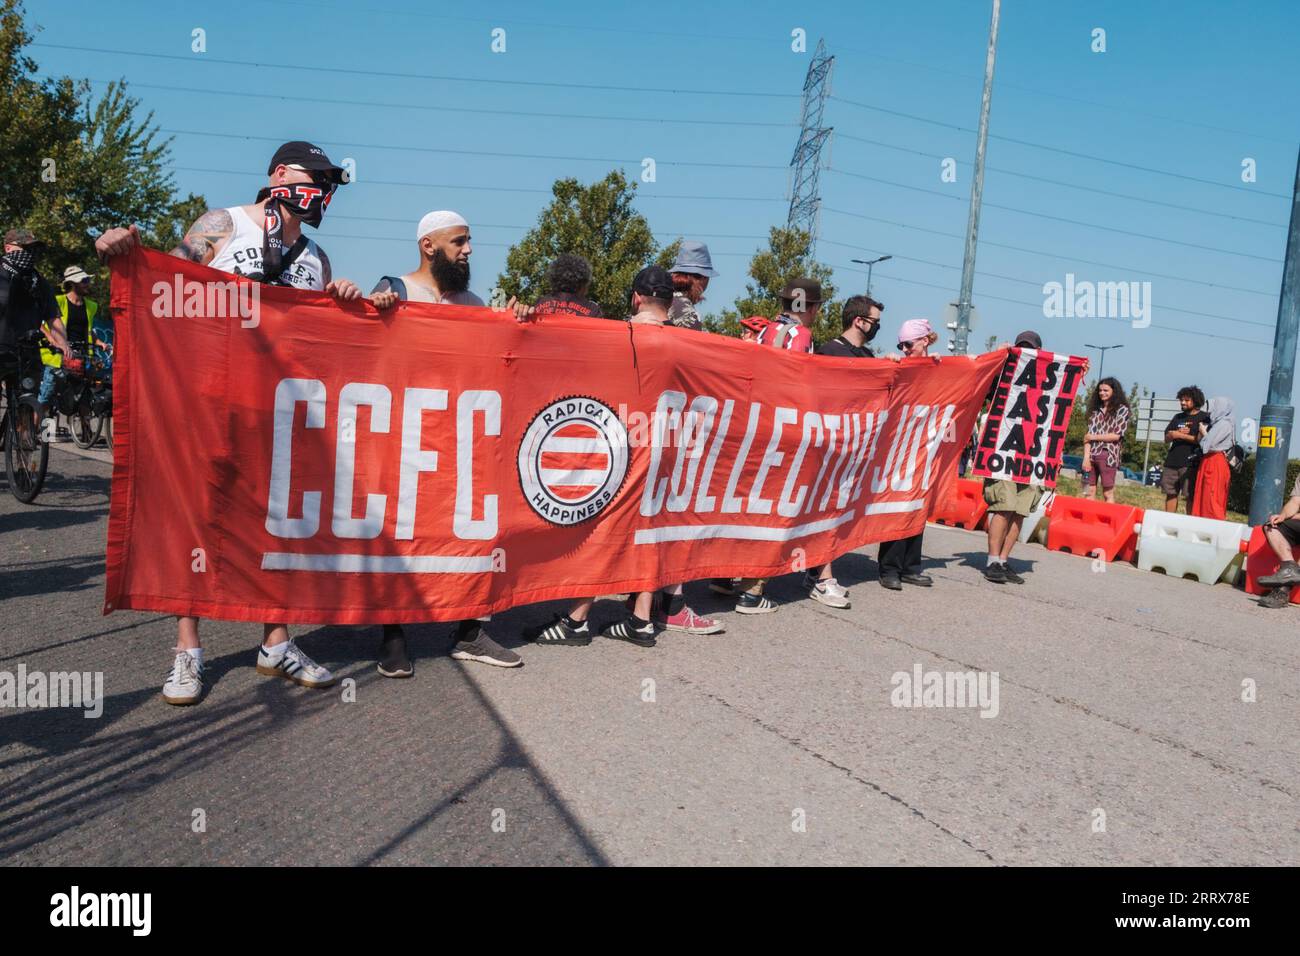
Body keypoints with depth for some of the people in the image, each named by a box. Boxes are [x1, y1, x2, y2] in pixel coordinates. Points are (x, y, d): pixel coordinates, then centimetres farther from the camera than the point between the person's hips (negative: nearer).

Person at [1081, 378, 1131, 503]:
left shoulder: (1122, 410, 2)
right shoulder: (1095, 410, 14)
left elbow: (1117, 435, -6)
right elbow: (1088, 435, 6)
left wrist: (1094, 437, -3)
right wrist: (1086, 457, -3)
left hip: (1108, 455, -4)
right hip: (1091, 455, 4)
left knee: (1108, 494, -2)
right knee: (1088, 492, 4)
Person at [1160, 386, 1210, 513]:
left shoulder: (1204, 418, 1)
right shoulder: (1178, 417, 20)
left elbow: (1201, 439, -11)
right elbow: (1167, 438, 16)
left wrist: (1180, 435, -7)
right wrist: (1174, 434, -5)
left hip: (1190, 463, -6)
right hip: (1172, 461, 6)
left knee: (1191, 495, -8)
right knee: (1170, 493, 6)